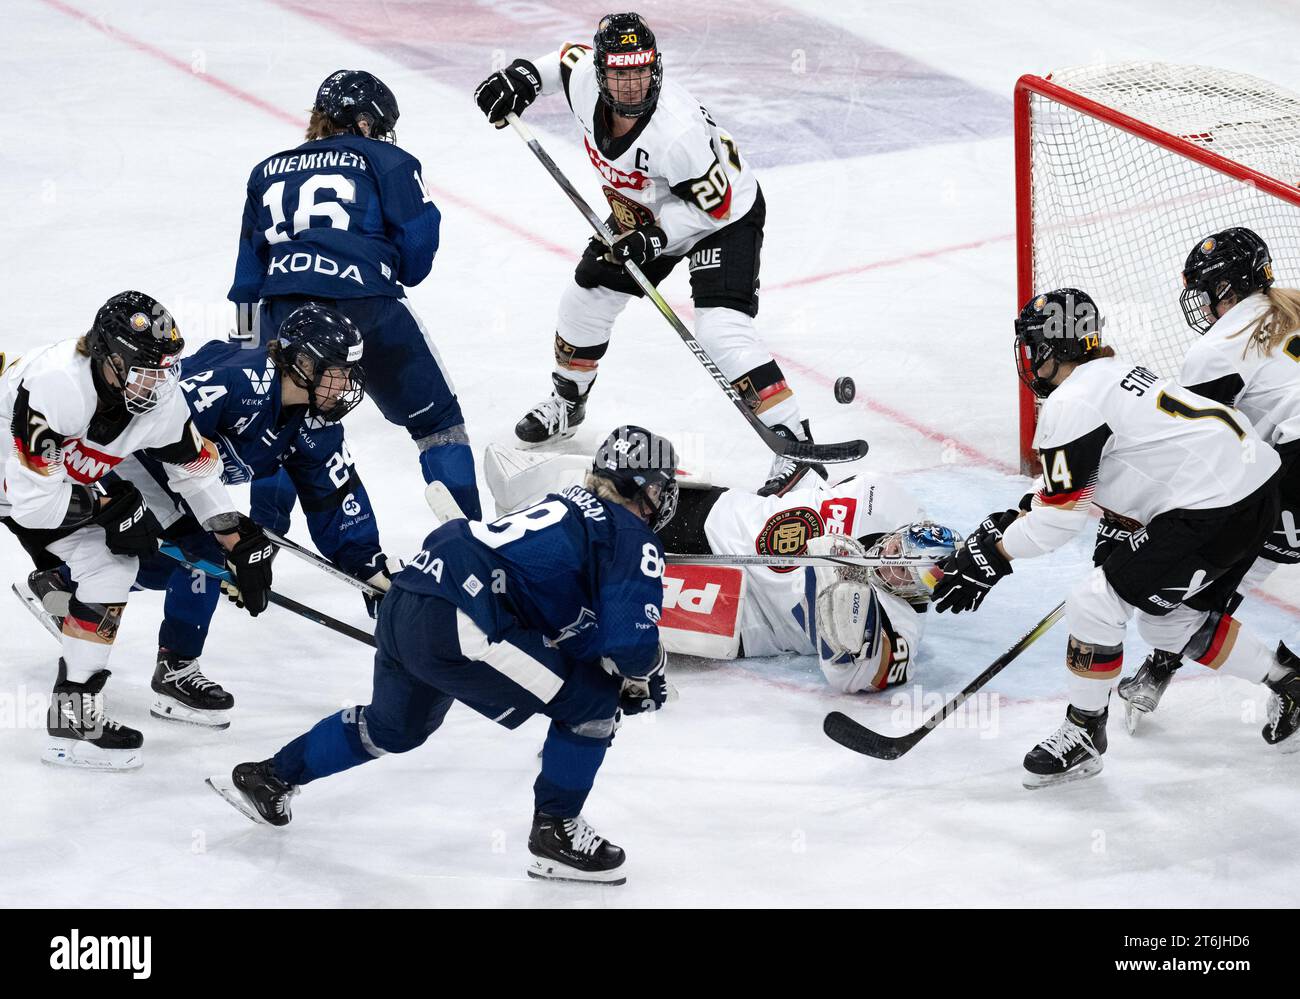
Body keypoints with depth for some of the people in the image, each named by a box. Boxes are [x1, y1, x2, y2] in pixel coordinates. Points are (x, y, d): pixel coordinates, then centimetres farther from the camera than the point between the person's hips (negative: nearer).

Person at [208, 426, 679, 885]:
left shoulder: (571, 506, 25)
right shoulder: (634, 539, -1)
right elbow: (632, 641, -12)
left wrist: (618, 673, 25)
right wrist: (643, 676, 8)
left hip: (403, 604, 9)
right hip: (456, 628, -9)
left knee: (395, 726, 35)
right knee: (591, 701, 1)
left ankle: (267, 779, 47)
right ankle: (554, 834, 11)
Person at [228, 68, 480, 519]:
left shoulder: (268, 172, 26)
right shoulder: (387, 161, 14)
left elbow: (249, 270, 26)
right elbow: (419, 241, 6)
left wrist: (246, 340, 31)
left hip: (283, 311, 4)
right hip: (366, 303, -4)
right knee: (435, 419, 10)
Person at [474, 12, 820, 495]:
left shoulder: (677, 131, -39)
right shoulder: (585, 80, -20)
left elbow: (712, 205, -28)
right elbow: (571, 59, 6)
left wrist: (653, 238, -32)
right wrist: (523, 75, -5)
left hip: (725, 215, -8)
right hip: (646, 210, 8)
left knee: (721, 329, -23)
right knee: (586, 298, 12)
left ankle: (793, 442, -18)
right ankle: (566, 401, 39)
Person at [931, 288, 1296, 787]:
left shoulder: (1071, 403, -12)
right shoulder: (1111, 374, 19)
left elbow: (1060, 517, -11)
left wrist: (992, 554, -3)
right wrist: (1014, 518, 20)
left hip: (1214, 509, -10)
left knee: (1096, 604, -5)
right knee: (1171, 623, 23)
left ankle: (1083, 735, 7)